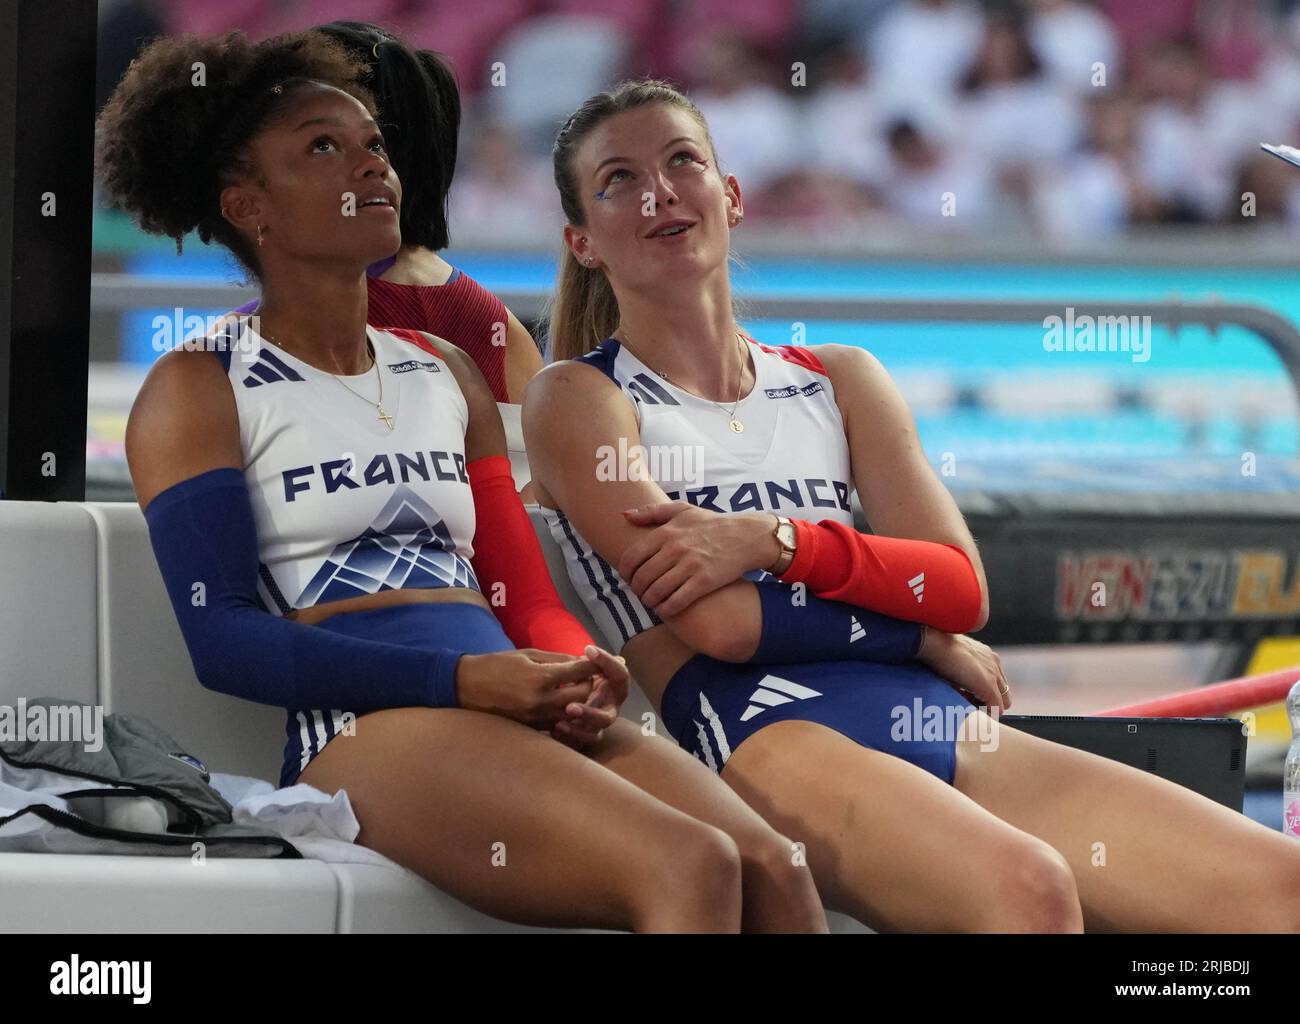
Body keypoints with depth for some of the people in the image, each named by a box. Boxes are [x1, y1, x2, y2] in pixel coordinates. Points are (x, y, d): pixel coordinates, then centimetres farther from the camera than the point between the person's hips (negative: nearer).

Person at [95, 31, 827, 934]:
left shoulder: (448, 376, 26)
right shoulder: (197, 393, 8)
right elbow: (221, 637, -5)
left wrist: (580, 674, -3)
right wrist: (465, 678, -16)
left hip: (530, 717, 6)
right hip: (362, 731, -6)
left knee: (774, 873, -26)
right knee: (692, 867, -33)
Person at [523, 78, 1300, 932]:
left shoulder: (839, 380, 24)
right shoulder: (578, 400, 9)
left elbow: (963, 590, 9)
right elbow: (720, 621, -6)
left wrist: (773, 541, -6)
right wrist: (927, 641, 3)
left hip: (945, 730, 6)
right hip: (764, 735, -6)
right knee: (1026, 889, -39)